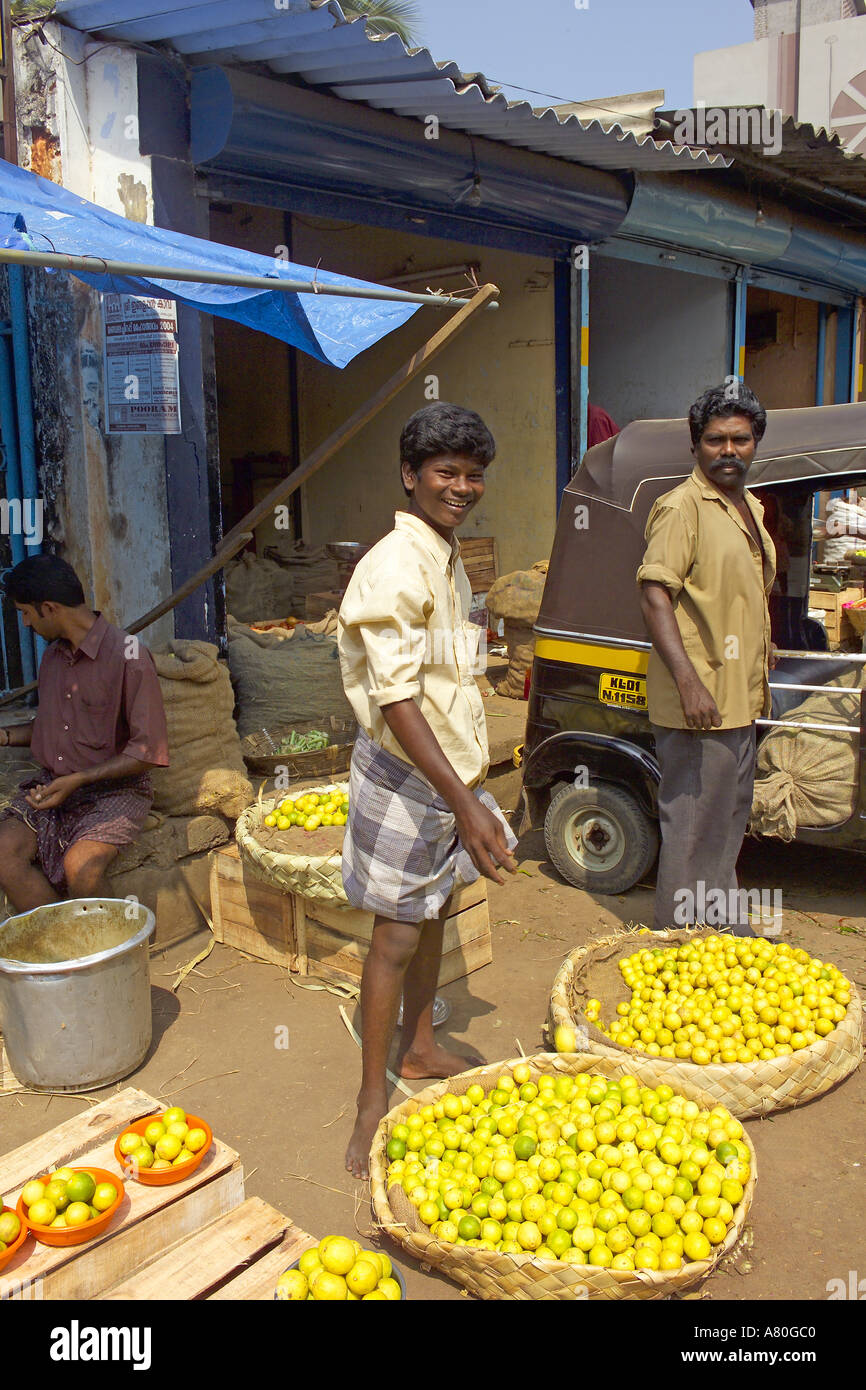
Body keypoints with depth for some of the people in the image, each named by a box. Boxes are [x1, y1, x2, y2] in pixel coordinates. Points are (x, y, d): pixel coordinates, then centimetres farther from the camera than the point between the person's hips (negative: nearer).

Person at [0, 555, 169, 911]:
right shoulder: (52, 657, 11)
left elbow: (148, 752, -14)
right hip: (53, 784, 6)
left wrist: (77, 781, -18)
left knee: (80, 865, -31)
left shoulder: (128, 657, -14)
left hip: (116, 788, -6)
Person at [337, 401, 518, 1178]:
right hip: (405, 774, -9)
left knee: (433, 913, 20)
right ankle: (373, 1105, 15)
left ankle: (420, 1048, 40)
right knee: (398, 934, 0)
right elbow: (396, 702, -27)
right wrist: (466, 806, -31)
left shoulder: (448, 559, 9)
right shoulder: (395, 568, -21)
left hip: (449, 768, 9)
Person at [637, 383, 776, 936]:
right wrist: (689, 682, -29)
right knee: (694, 830, -2)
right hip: (701, 703, -9)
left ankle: (729, 929, 37)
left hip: (742, 701, 9)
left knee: (730, 824, 21)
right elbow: (655, 596, -22)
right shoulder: (682, 507, -14)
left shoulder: (750, 506, 15)